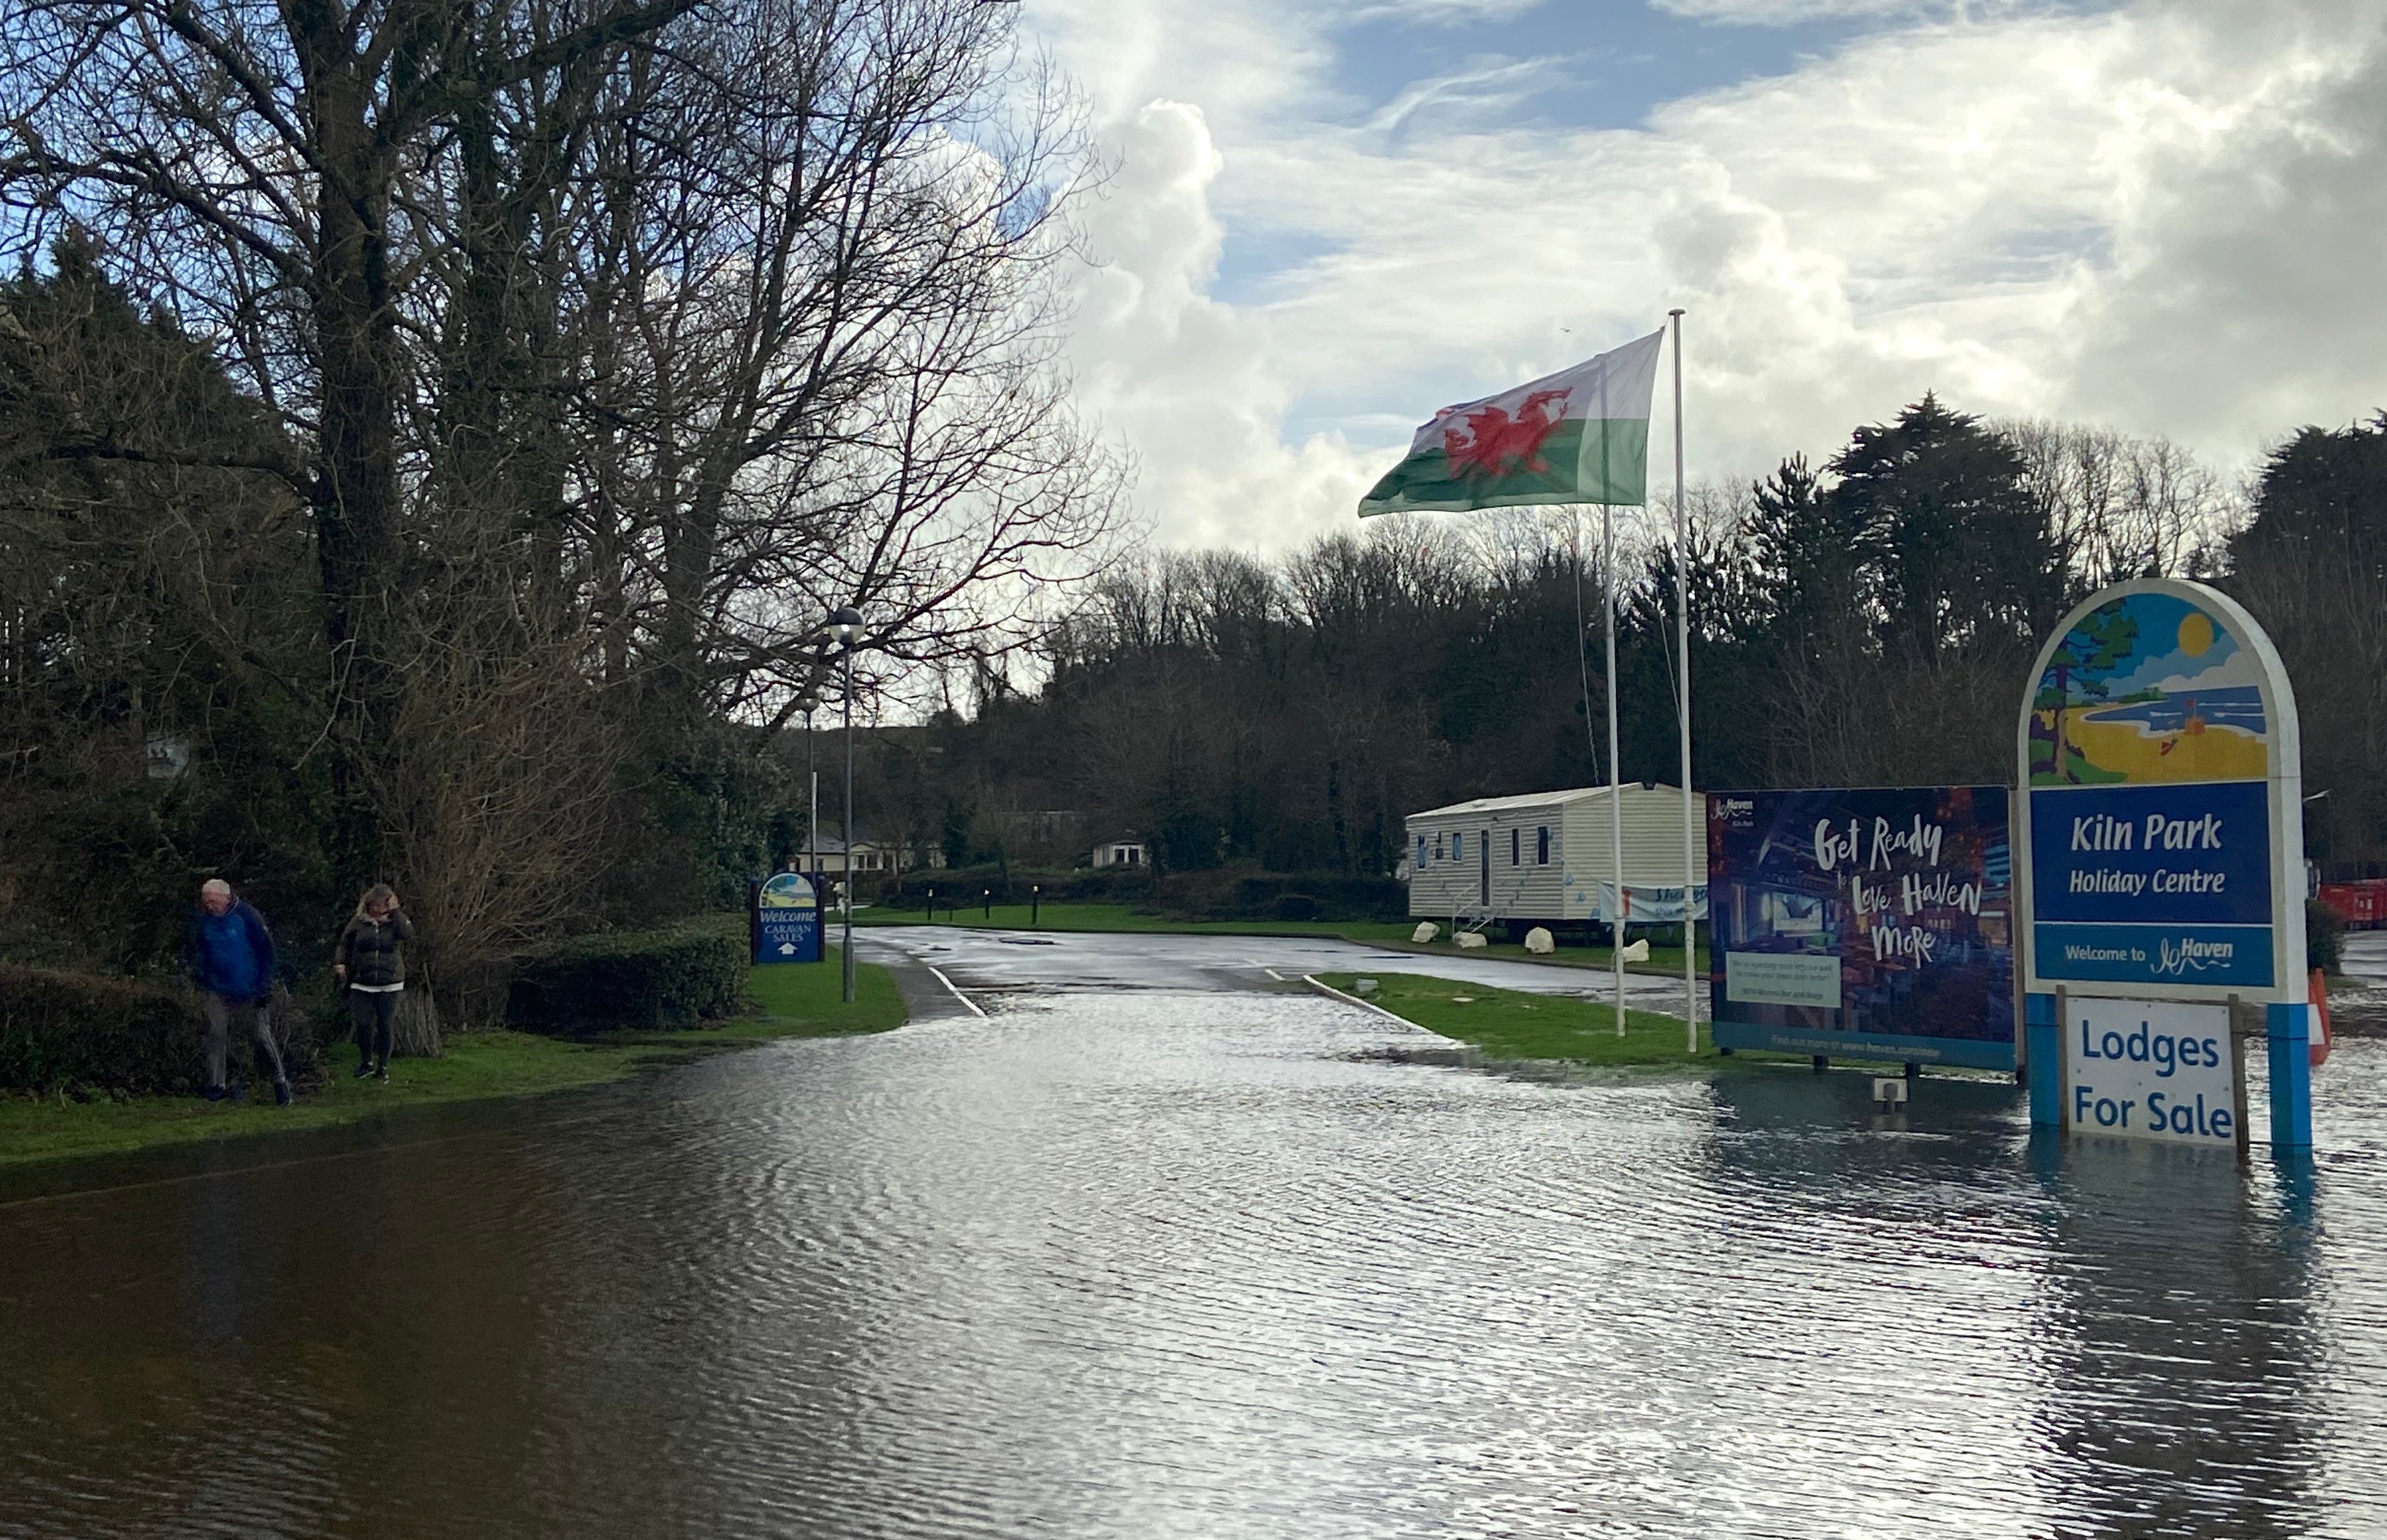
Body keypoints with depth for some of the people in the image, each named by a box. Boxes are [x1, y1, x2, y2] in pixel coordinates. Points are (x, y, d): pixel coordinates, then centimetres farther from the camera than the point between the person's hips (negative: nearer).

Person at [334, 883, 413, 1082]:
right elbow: (344, 944, 11)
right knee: (364, 1025, -4)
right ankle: (366, 1062, 18)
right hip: (362, 985, 0)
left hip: (389, 985, 0)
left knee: (386, 1027, 3)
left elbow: (408, 935, -17)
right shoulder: (358, 922, 3)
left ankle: (383, 1066, 16)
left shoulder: (395, 921, 3)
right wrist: (339, 963, -4)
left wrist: (395, 912, -15)